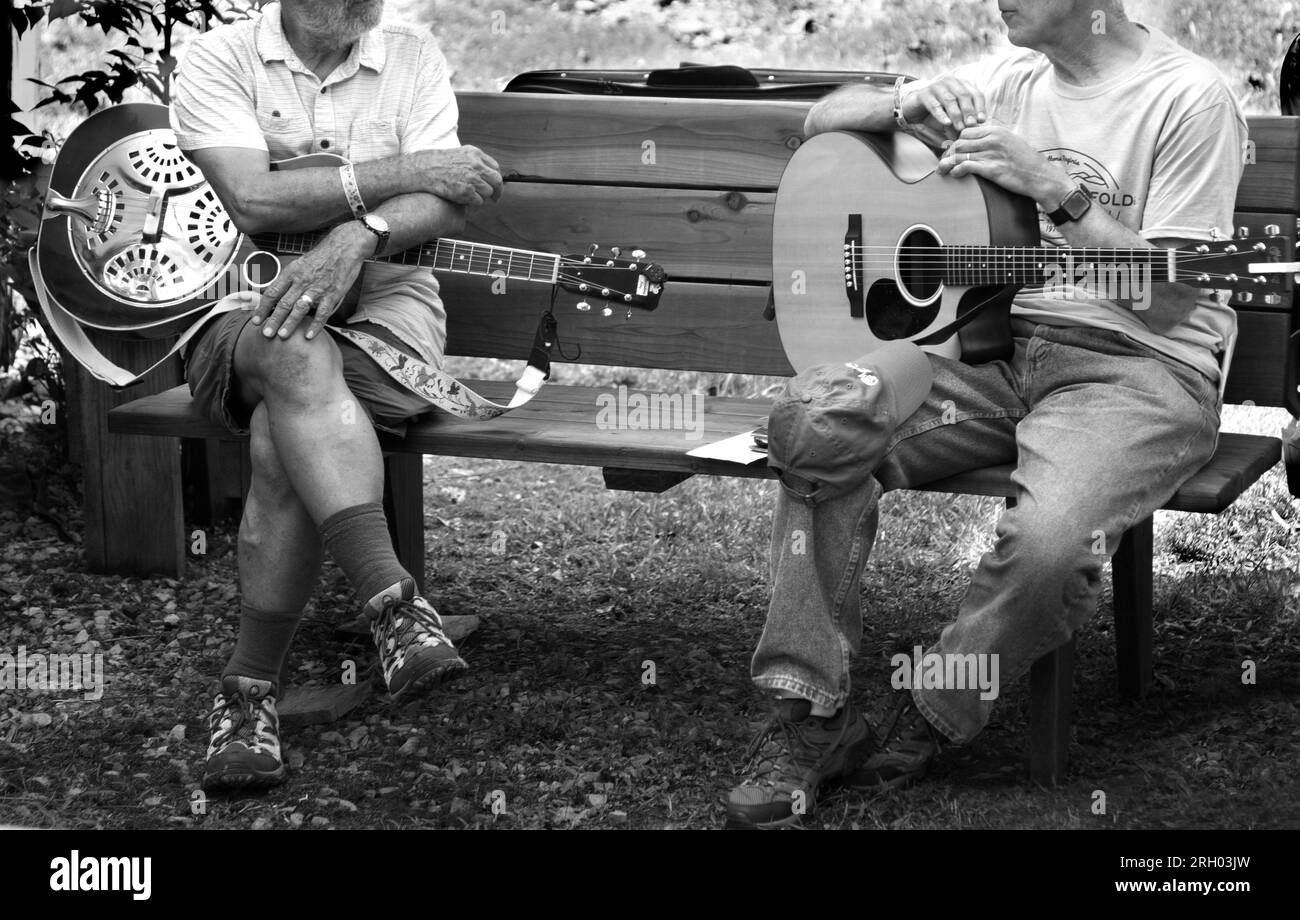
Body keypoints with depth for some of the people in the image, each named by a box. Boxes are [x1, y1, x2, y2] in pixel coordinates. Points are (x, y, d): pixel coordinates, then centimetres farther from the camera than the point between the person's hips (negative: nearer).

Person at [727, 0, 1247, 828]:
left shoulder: (1191, 99, -6)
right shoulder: (1010, 80, 13)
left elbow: (1167, 296, -11)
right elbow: (825, 120, 20)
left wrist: (1055, 189, -19)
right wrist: (907, 109, -2)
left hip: (1140, 364, -5)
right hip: (994, 337, 6)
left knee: (1051, 536, -36)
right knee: (814, 423, -21)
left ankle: (927, 721, -8)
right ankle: (807, 714, -15)